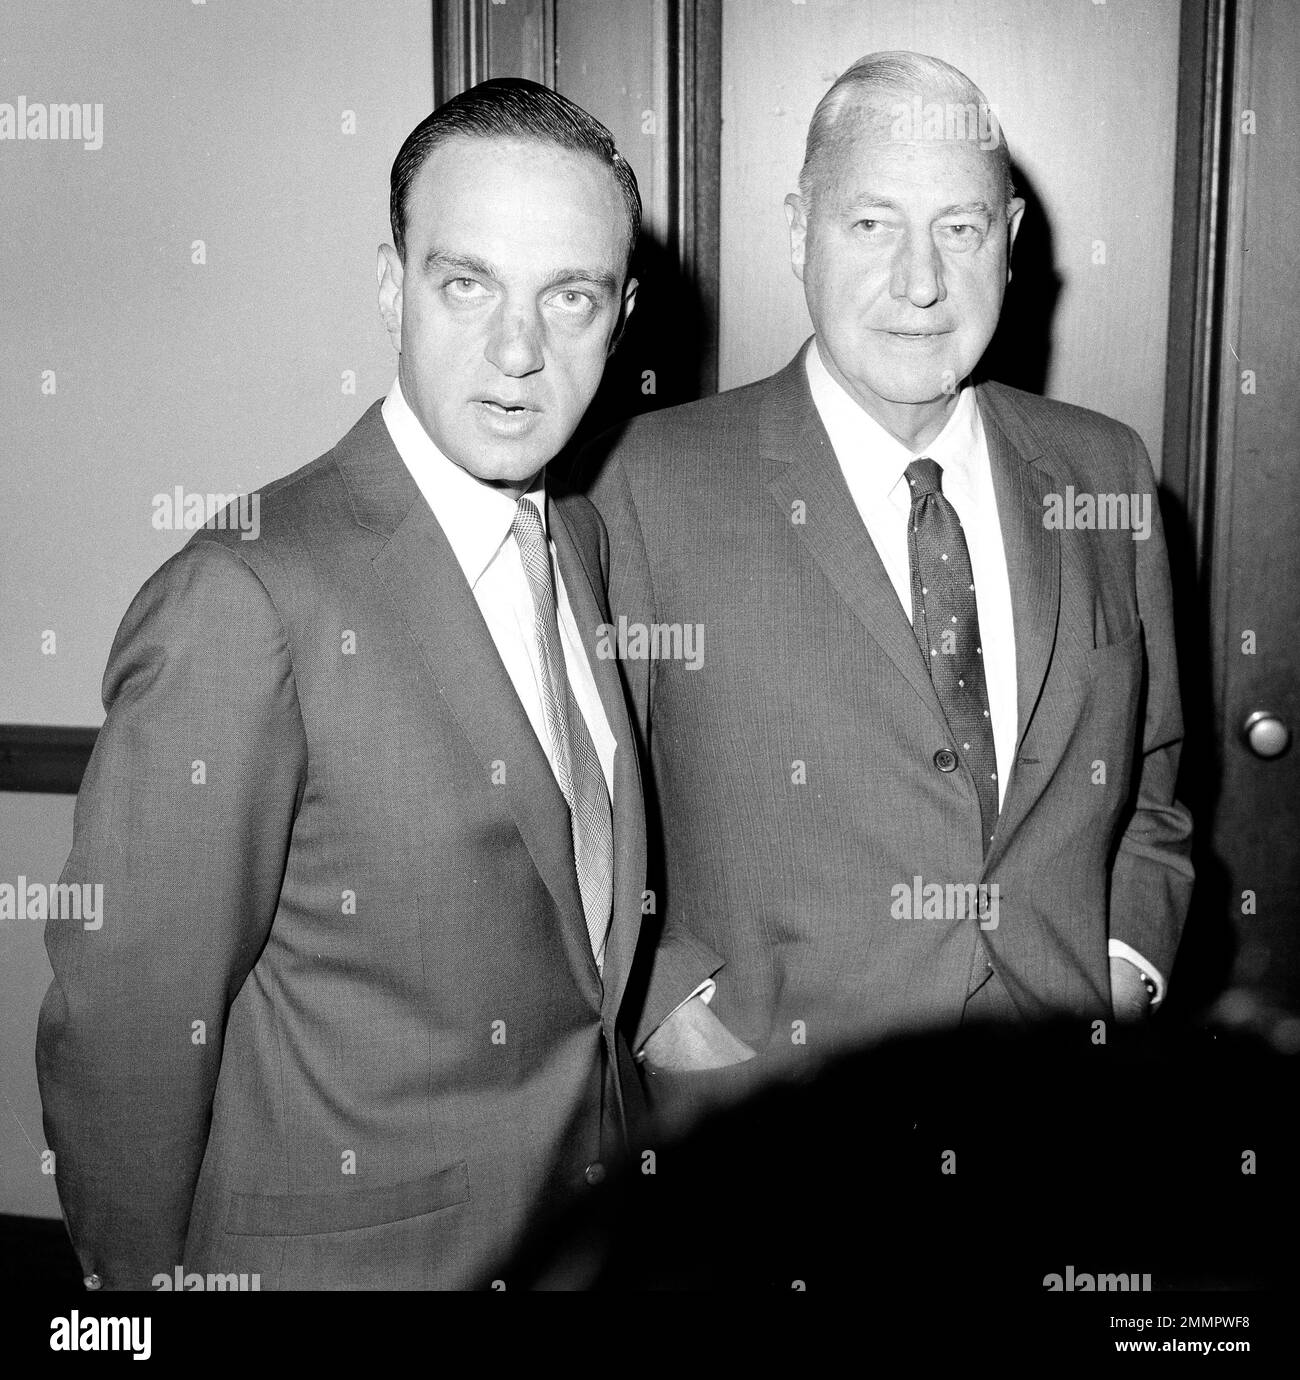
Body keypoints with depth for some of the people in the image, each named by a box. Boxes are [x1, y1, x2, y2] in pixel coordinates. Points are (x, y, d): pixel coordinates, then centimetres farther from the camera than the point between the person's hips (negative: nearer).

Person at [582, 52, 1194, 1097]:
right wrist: (662, 1004, -15)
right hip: (762, 1099, -3)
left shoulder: (1106, 470, 1)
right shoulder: (655, 486, -11)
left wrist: (1129, 960, -2)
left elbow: (1150, 778, 12)